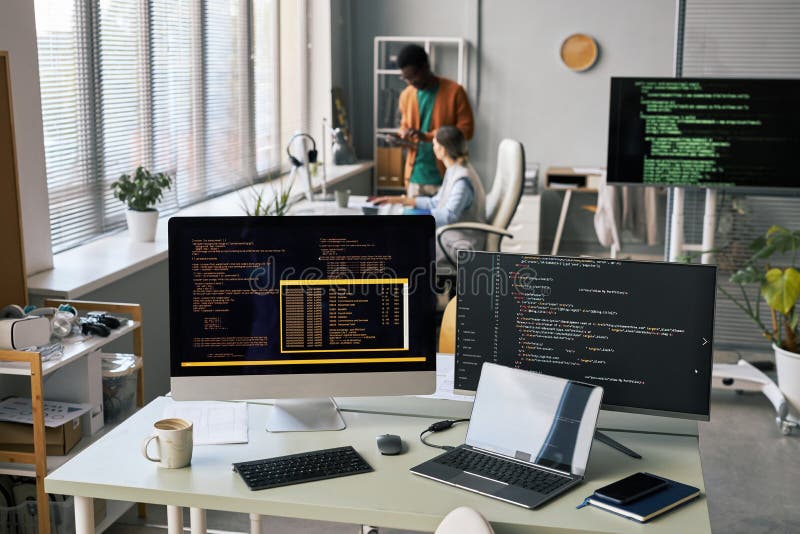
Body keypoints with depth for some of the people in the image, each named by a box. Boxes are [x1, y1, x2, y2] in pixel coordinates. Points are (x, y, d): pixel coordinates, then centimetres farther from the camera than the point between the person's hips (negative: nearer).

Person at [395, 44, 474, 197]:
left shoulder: (454, 91, -6)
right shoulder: (406, 95, 9)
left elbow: (466, 129, -9)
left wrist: (428, 136, -18)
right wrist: (401, 136, -2)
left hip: (445, 176, -4)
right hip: (415, 175, 4)